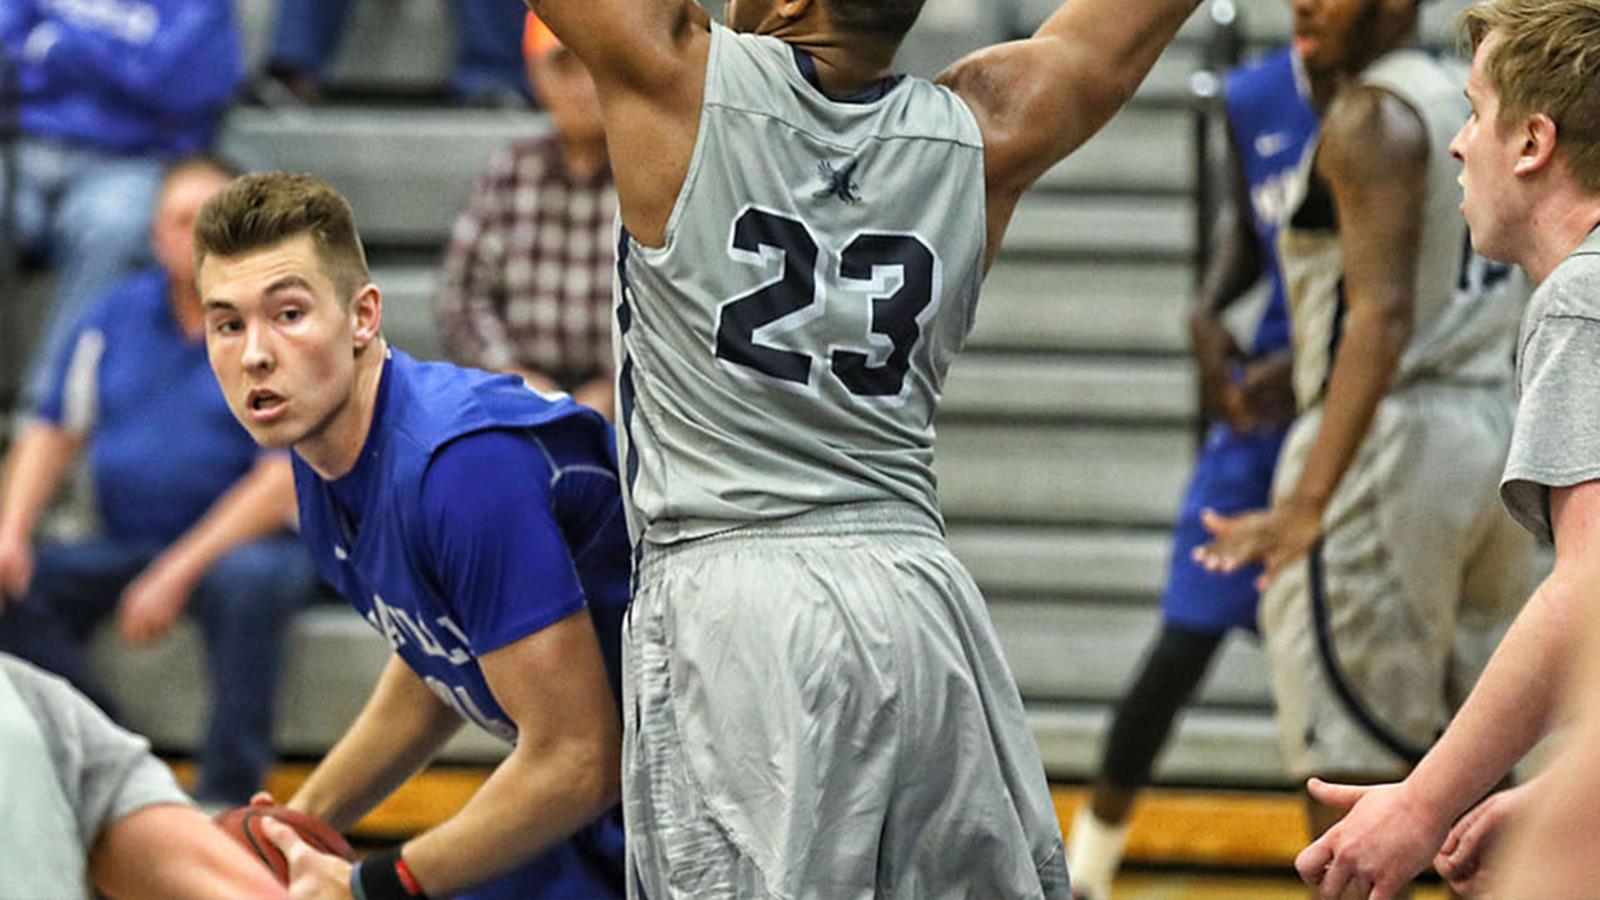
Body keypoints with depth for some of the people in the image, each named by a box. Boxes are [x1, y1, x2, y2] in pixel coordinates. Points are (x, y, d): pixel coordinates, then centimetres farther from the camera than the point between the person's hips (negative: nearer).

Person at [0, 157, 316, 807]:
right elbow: (53, 434, 12)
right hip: (125, 544, 5)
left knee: (248, 581, -38)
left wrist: (179, 572, -21)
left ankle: (228, 796, -31)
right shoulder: (117, 315, 10)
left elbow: (288, 479, -13)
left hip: (250, 539, -5)